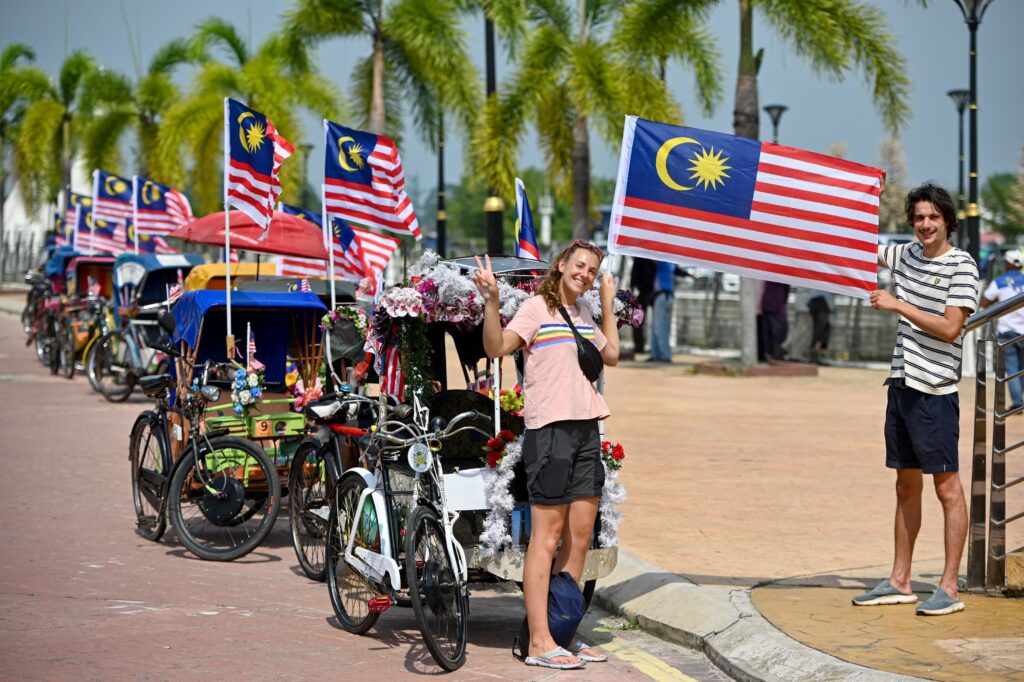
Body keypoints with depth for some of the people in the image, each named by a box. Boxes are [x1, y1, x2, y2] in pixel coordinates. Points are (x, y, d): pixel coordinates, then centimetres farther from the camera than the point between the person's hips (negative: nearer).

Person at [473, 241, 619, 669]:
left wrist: (608, 305, 29)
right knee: (547, 538, -7)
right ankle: (539, 643, -5)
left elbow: (611, 356, 31)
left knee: (580, 537, 7)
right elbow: (495, 348, -18)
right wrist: (491, 301, -30)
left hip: (586, 430, 8)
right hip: (549, 429, -8)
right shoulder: (537, 308, -5)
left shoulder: (582, 314, 18)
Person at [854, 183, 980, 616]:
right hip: (902, 383, 7)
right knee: (907, 487, 13)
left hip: (935, 390, -7)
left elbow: (950, 328, -16)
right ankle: (899, 582, 19)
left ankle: (949, 588, 0)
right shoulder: (906, 255, 13)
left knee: (947, 487, -3)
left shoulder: (961, 265, -8)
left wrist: (897, 305, -14)